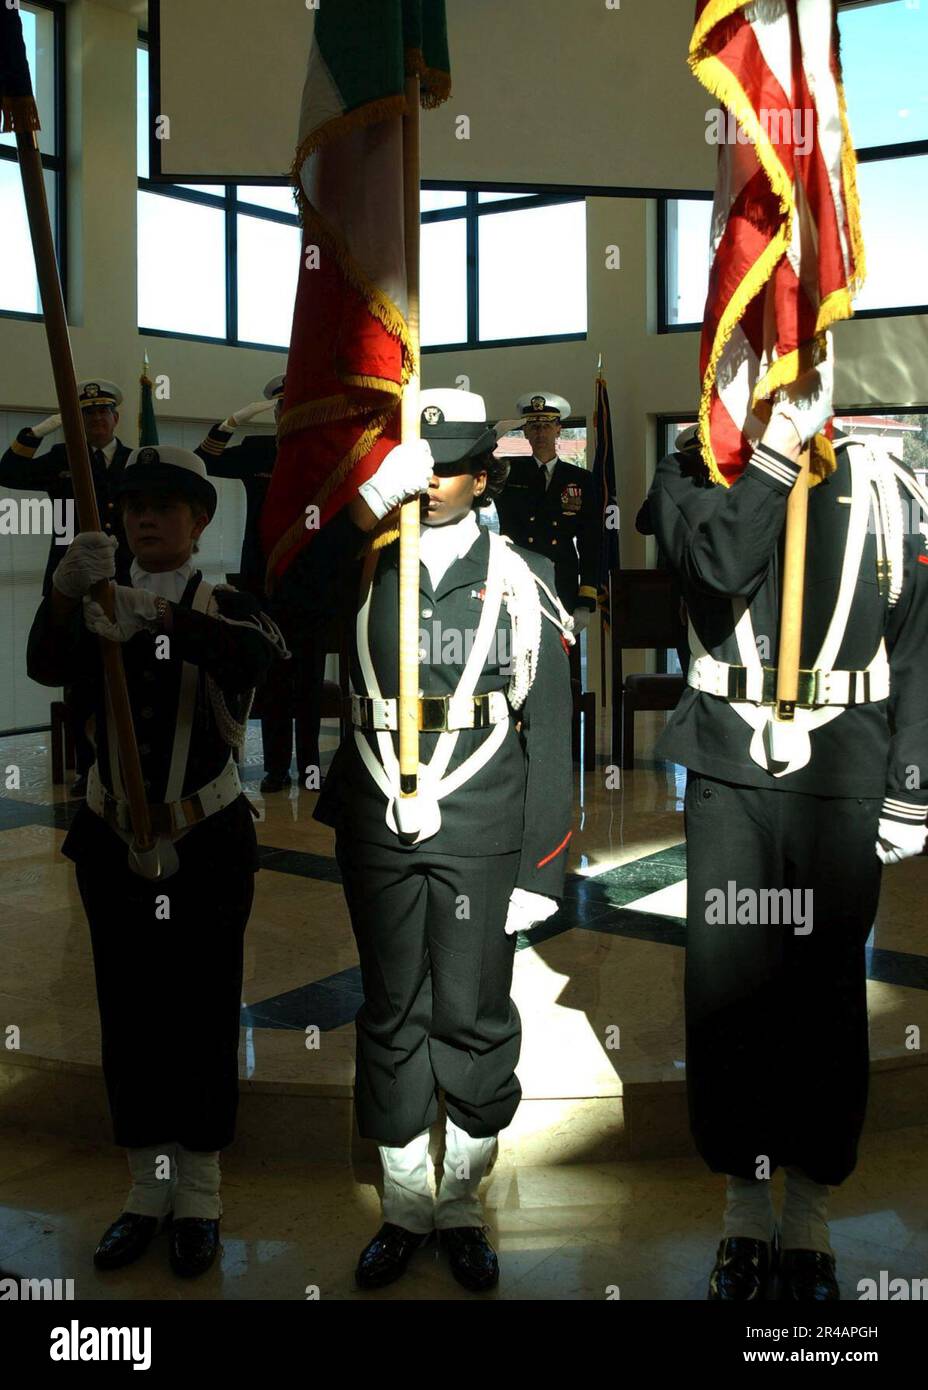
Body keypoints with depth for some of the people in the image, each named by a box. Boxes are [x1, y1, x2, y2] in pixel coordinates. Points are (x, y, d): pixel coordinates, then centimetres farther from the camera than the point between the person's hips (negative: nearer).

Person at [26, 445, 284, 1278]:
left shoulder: (228, 610, -4)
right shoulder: (93, 610, 3)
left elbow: (257, 654, -29)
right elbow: (46, 667, -19)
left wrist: (156, 615, -46)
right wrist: (66, 588, -40)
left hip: (208, 847, -2)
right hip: (114, 845, 3)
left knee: (204, 1017, 5)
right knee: (129, 1018, 10)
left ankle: (200, 1198, 21)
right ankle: (147, 1191, 26)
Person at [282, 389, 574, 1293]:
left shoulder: (518, 583, 1)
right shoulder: (364, 572, 5)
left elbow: (548, 736, 0)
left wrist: (539, 872, -3)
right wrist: (374, 499, -24)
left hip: (480, 833, -1)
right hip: (379, 829, 2)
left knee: (472, 1018, 7)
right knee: (390, 1016, 10)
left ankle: (461, 1209, 25)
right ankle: (404, 1208, 26)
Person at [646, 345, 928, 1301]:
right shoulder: (693, 478, 5)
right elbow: (716, 561, -18)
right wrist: (781, 447, -16)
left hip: (843, 781, 0)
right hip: (729, 773, 0)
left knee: (826, 997, 7)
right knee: (724, 988, 4)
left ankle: (808, 1218, 24)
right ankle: (745, 1211, 23)